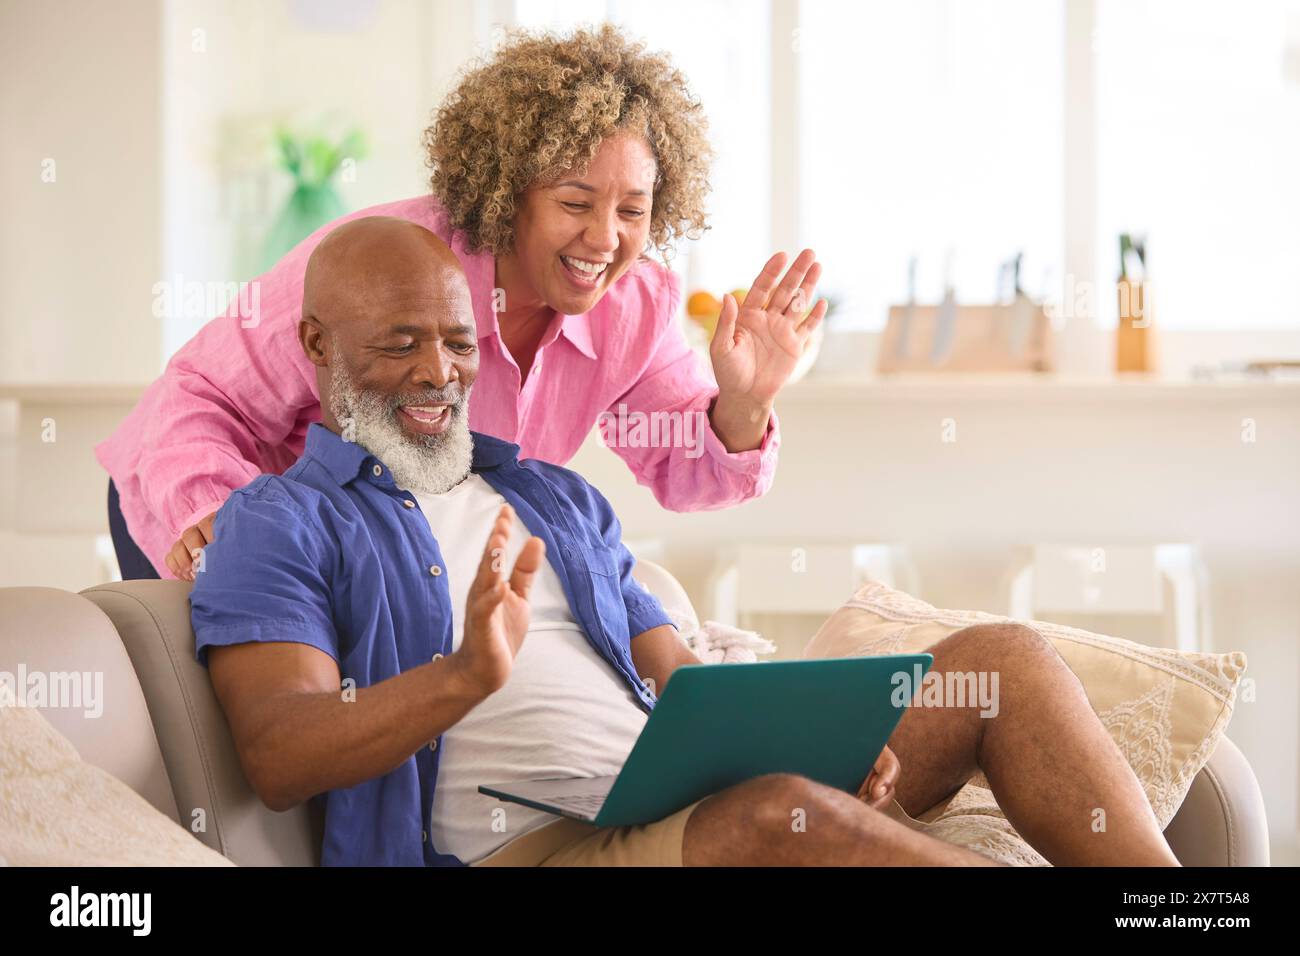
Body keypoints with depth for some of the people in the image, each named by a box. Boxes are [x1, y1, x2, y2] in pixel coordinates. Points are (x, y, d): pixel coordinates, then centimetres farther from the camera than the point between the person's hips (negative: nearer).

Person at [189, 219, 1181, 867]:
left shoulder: (561, 500, 28)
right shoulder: (280, 525, 7)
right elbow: (278, 755, -9)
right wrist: (468, 677, -29)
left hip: (689, 801, 7)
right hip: (518, 845, -7)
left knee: (1003, 657, -8)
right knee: (781, 817, -38)